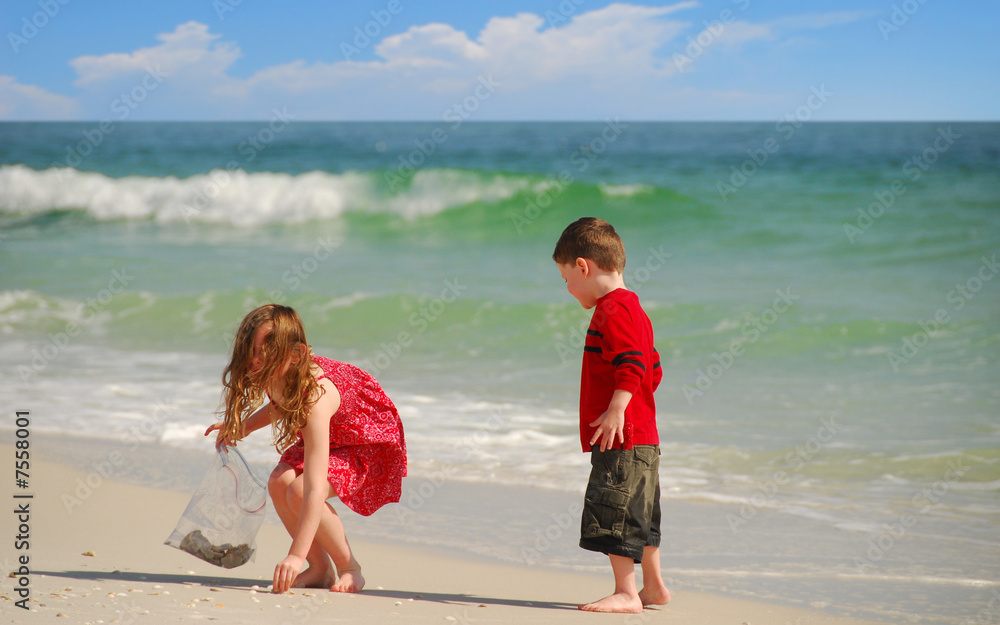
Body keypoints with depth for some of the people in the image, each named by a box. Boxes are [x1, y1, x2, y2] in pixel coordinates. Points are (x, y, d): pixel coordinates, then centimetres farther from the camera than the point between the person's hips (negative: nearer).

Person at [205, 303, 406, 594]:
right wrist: (242, 428, -3)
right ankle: (321, 569, 1)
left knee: (299, 491, -28)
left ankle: (350, 569, -5)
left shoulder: (315, 397, -41)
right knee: (279, 482, -17)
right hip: (332, 437, 8)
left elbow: (314, 489, -46)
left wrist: (296, 555, -49)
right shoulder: (272, 376, -19)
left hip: (373, 446, -8)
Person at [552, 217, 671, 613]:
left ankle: (626, 593, -5)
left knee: (613, 514, -8)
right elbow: (652, 369, 23)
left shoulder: (612, 310, -14)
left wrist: (617, 409, -28)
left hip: (621, 437, -11)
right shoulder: (632, 307, 18)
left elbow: (632, 364, -26)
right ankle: (653, 587, 28)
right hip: (642, 436, 11)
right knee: (638, 514, 18)